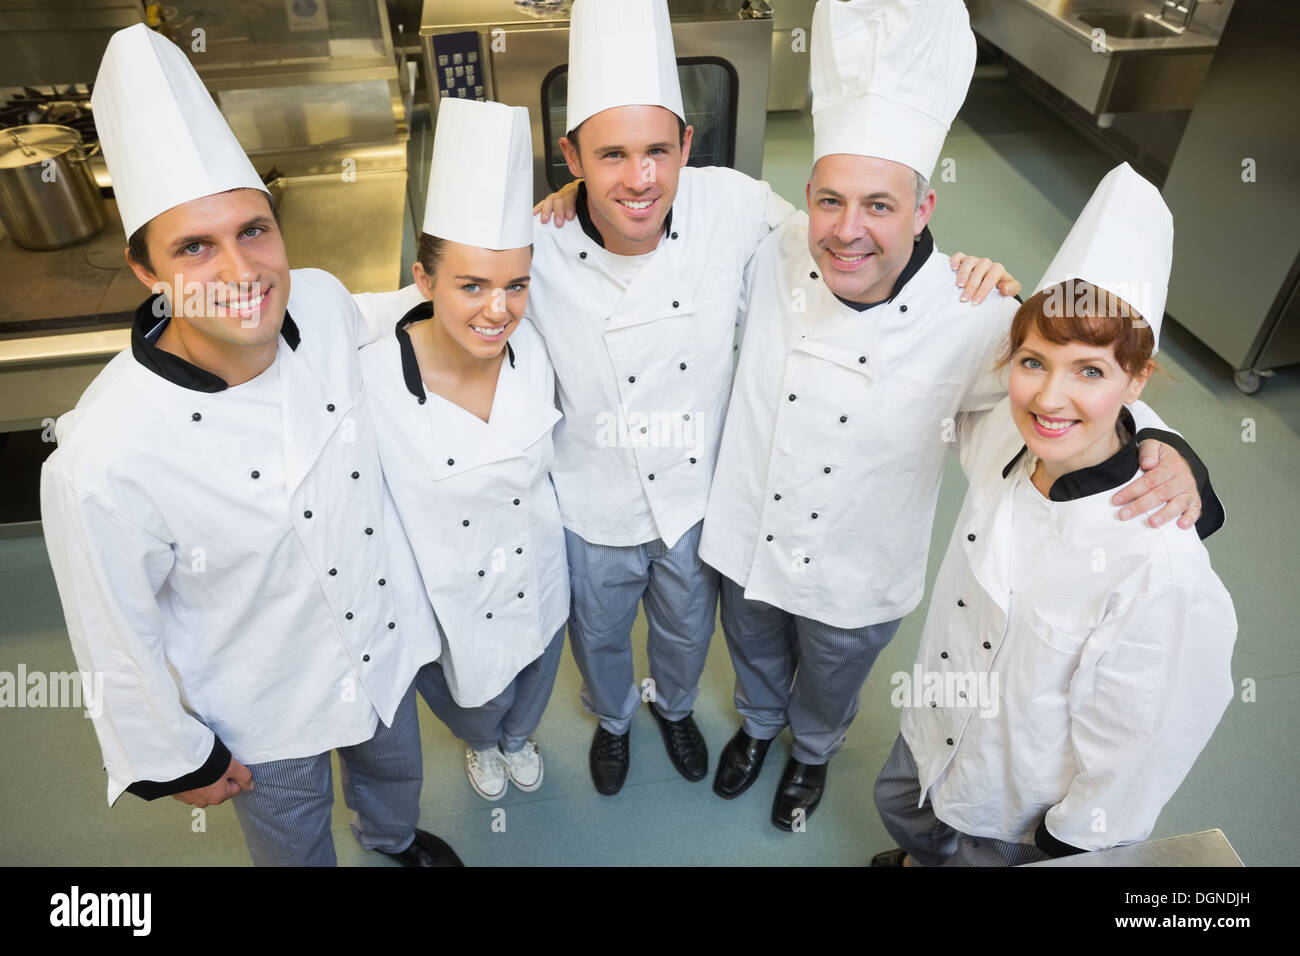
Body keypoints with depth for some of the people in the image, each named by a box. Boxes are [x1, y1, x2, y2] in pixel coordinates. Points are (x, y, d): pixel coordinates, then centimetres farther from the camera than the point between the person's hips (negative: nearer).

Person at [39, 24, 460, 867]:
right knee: (295, 844, 26)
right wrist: (175, 759, -4)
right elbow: (118, 641, -18)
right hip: (262, 712, -4)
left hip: (386, 635, 5)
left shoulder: (324, 302, -21)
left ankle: (396, 838, 69)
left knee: (395, 769, 34)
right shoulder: (105, 461, -35)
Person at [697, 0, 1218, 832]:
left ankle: (814, 752, 65)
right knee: (756, 661, 32)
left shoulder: (977, 321, -28)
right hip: (748, 546, 2)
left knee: (829, 692, 29)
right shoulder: (774, 259, -21)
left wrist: (1163, 451, -35)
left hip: (855, 584, -1)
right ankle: (759, 725, 67)